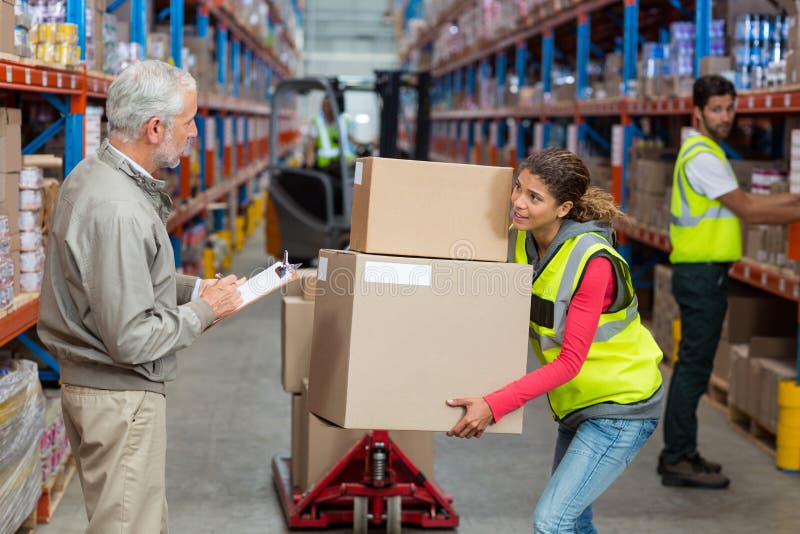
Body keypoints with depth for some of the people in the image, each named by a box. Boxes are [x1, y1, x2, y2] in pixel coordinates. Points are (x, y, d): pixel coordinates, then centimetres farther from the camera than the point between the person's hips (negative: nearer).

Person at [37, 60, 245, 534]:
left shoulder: (91, 175, 6)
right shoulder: (119, 211, -27)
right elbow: (131, 339, -25)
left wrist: (192, 288, 9)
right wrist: (205, 310, -11)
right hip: (121, 395, -10)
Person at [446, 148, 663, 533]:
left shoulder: (592, 262, -28)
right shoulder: (519, 239, -7)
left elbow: (569, 361, -27)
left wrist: (495, 406, -31)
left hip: (621, 407, -8)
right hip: (577, 404, 8)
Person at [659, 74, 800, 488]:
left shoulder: (705, 152, 17)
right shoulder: (702, 156, -15)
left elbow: (742, 204, 18)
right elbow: (747, 211, -15)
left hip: (700, 273, 11)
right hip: (702, 274, -11)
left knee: (692, 365, 14)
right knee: (694, 366, -7)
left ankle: (680, 453, 21)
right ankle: (678, 461, -3)